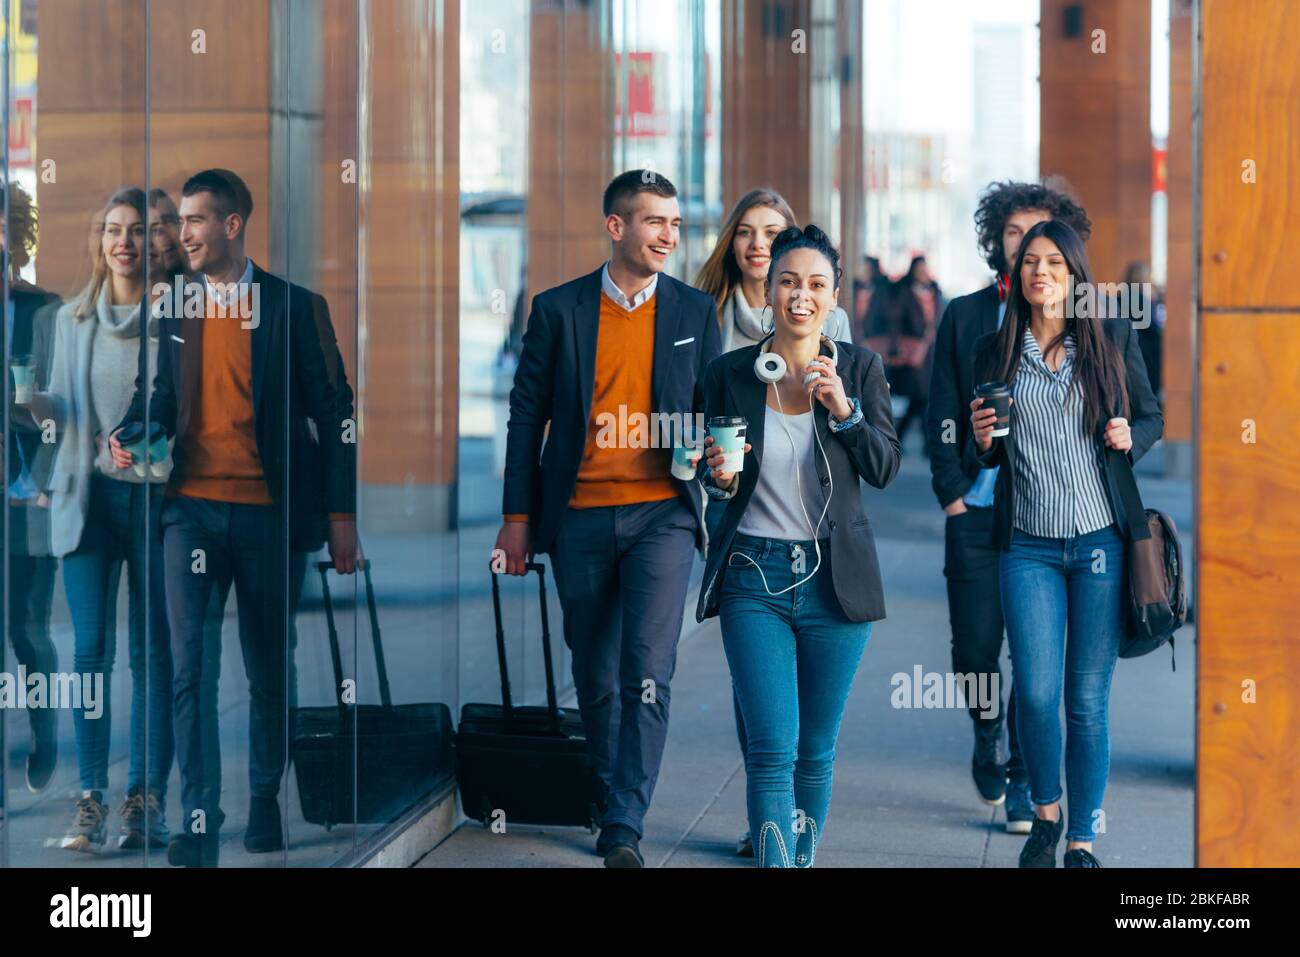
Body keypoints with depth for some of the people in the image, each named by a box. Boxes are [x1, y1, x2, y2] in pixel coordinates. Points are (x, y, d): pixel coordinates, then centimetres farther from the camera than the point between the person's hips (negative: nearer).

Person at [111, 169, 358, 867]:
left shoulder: (295, 308, -1)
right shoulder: (172, 310, 9)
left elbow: (333, 411, 1)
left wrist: (341, 513, -3)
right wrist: (129, 437, -4)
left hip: (271, 515, -2)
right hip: (193, 506, 2)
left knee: (271, 667, 9)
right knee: (190, 664, -9)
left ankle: (265, 801, 27)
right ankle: (199, 818, -8)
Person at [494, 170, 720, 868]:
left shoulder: (694, 311, 7)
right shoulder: (557, 310, 3)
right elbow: (526, 415, 6)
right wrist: (516, 517, 3)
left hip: (661, 513, -1)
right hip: (580, 516, 1)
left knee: (647, 672, -13)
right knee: (596, 678, 10)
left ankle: (626, 830, -12)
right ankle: (610, 804, 27)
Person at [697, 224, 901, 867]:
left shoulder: (859, 369, 2)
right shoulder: (729, 374, 1)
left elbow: (885, 469, -2)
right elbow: (714, 480, 10)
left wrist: (845, 409, -16)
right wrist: (720, 477, -12)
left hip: (832, 575, 1)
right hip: (754, 577, -1)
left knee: (816, 751, 11)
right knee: (772, 749, -11)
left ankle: (803, 859, 28)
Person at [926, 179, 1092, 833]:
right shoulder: (964, 316, 9)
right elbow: (942, 414, 7)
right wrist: (951, 494, -1)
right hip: (976, 510, 1)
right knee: (974, 649, 1)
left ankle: (1025, 778, 11)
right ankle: (988, 735, 31)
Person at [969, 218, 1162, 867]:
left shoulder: (1114, 340, 3)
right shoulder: (995, 351, 7)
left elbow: (1152, 418, 12)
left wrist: (1130, 438, -9)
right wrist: (983, 441, -7)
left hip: (1100, 543, -1)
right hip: (1027, 546, 1)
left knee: (1088, 700, 2)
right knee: (1036, 692, -7)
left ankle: (1082, 840, 14)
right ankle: (1045, 813, 21)